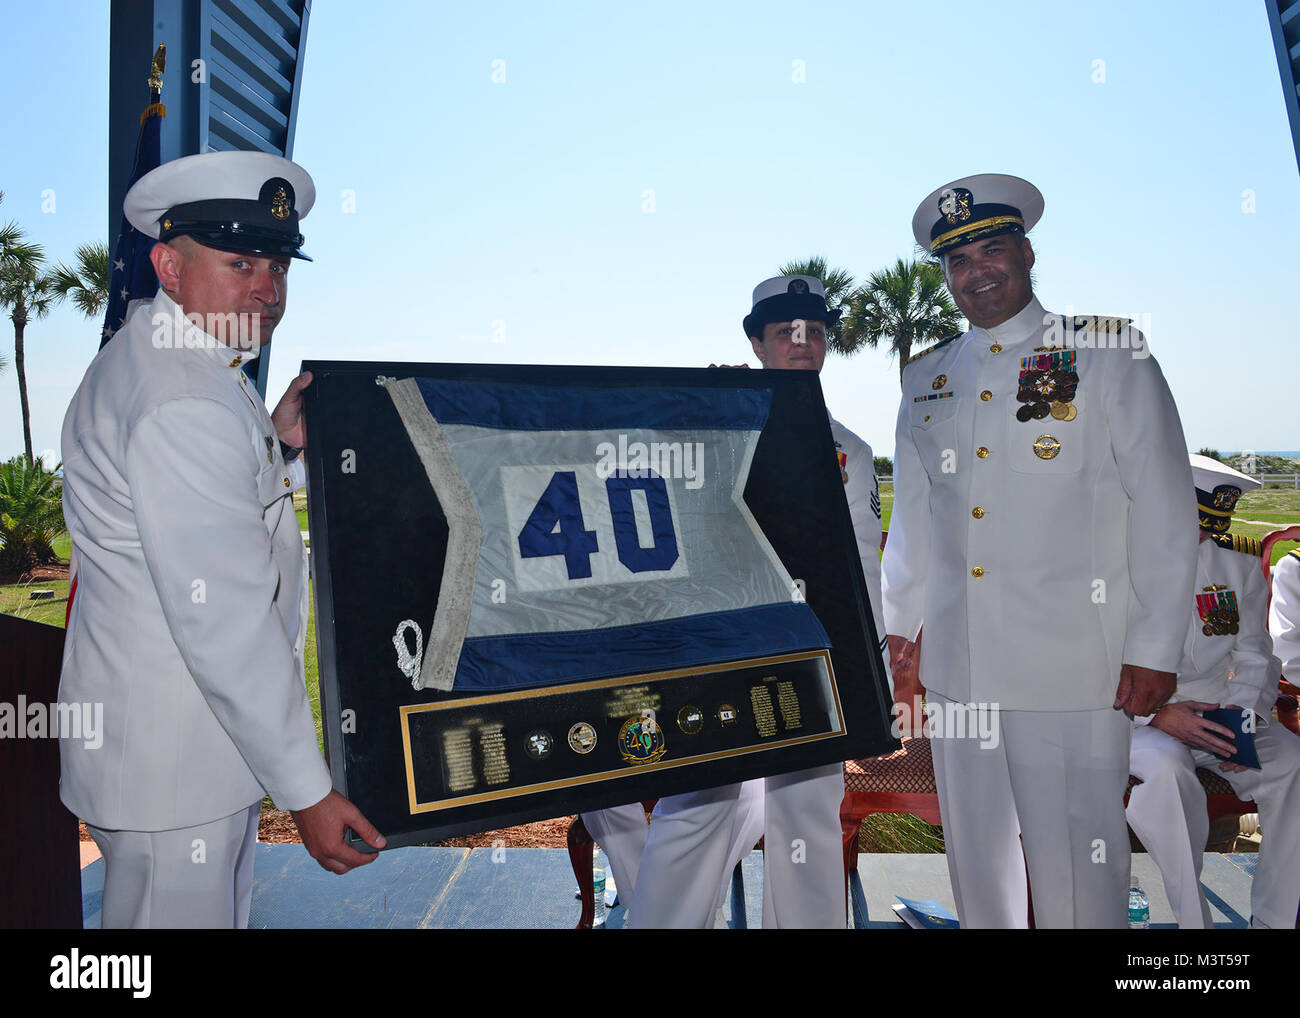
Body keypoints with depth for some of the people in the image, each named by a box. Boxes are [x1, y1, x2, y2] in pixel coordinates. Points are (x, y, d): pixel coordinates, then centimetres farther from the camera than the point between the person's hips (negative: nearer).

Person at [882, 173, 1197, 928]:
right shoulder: (925, 378, 12)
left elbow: (1165, 511, -2)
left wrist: (1154, 651, -6)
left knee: (1078, 853, 2)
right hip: (954, 662, 4)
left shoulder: (1110, 356, 1)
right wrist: (901, 636, 14)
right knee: (974, 848, 14)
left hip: (1074, 667, -4)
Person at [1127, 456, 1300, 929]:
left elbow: (1254, 655, 11)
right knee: (1166, 767, -35)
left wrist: (1242, 716, -10)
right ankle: (1193, 919, -20)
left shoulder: (1238, 563, 8)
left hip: (1215, 710, 5)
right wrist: (1157, 715, -23)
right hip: (1134, 714, -4)